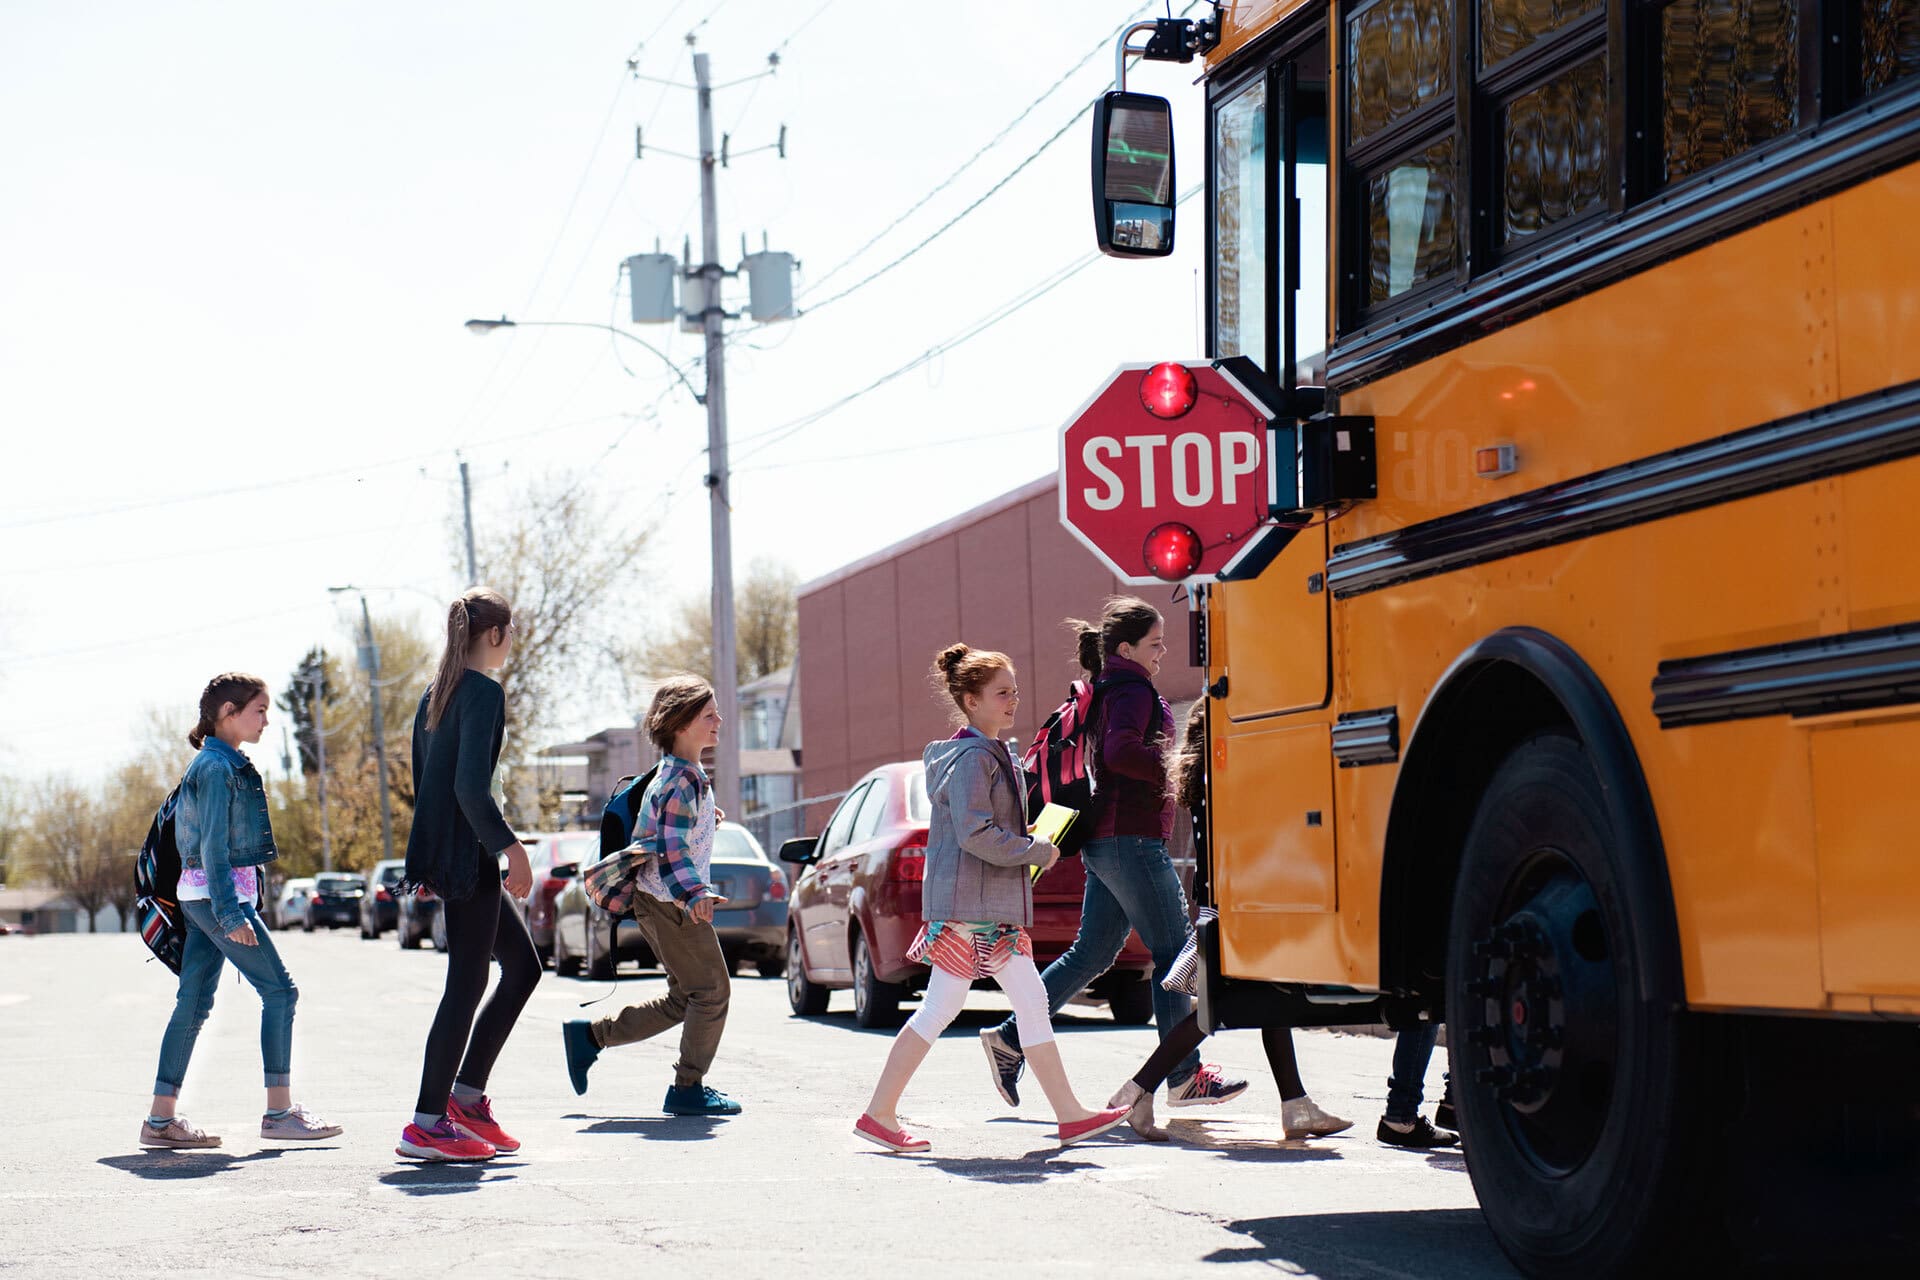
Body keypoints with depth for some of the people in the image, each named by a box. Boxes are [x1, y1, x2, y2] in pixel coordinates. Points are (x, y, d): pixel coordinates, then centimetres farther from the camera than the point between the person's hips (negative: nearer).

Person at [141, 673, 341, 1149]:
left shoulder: (221, 764, 17)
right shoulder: (218, 768, -13)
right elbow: (213, 844, -18)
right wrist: (230, 913, -23)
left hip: (200, 896, 10)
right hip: (218, 894, -10)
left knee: (194, 1002, 7)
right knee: (279, 991, -6)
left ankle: (161, 1118, 6)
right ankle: (279, 1111, -5)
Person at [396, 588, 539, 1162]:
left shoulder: (435, 694, 16)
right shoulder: (485, 692, -12)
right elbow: (470, 784, -22)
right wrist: (511, 847, -20)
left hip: (440, 852, 10)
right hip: (465, 855, -10)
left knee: (523, 966, 15)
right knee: (467, 984, -5)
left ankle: (467, 1094, 14)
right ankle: (427, 1125, -4)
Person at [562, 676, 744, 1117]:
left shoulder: (686, 775, 14)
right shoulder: (680, 783, -17)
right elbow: (672, 851, -26)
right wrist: (696, 895, -37)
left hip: (663, 901, 10)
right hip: (670, 901, -10)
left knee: (684, 1000, 13)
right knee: (712, 990, -5)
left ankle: (588, 1035, 19)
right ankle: (688, 1088, 2)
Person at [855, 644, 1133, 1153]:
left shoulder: (994, 754, 17)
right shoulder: (972, 758, -14)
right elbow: (975, 833, -23)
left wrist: (1029, 847, 8)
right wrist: (1036, 851, -13)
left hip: (996, 908, 10)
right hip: (967, 905, -10)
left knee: (1031, 1003, 9)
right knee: (940, 1009, -6)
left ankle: (1070, 1115, 11)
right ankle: (879, 1113, 0)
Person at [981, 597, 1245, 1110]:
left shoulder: (1104, 692, 18)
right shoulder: (1131, 690, -12)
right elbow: (1121, 752, -28)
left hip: (1105, 840, 10)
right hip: (1133, 838, -10)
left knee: (1091, 953, 13)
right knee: (1173, 952, -5)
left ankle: (1010, 1039, 13)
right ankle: (1184, 1076, -2)